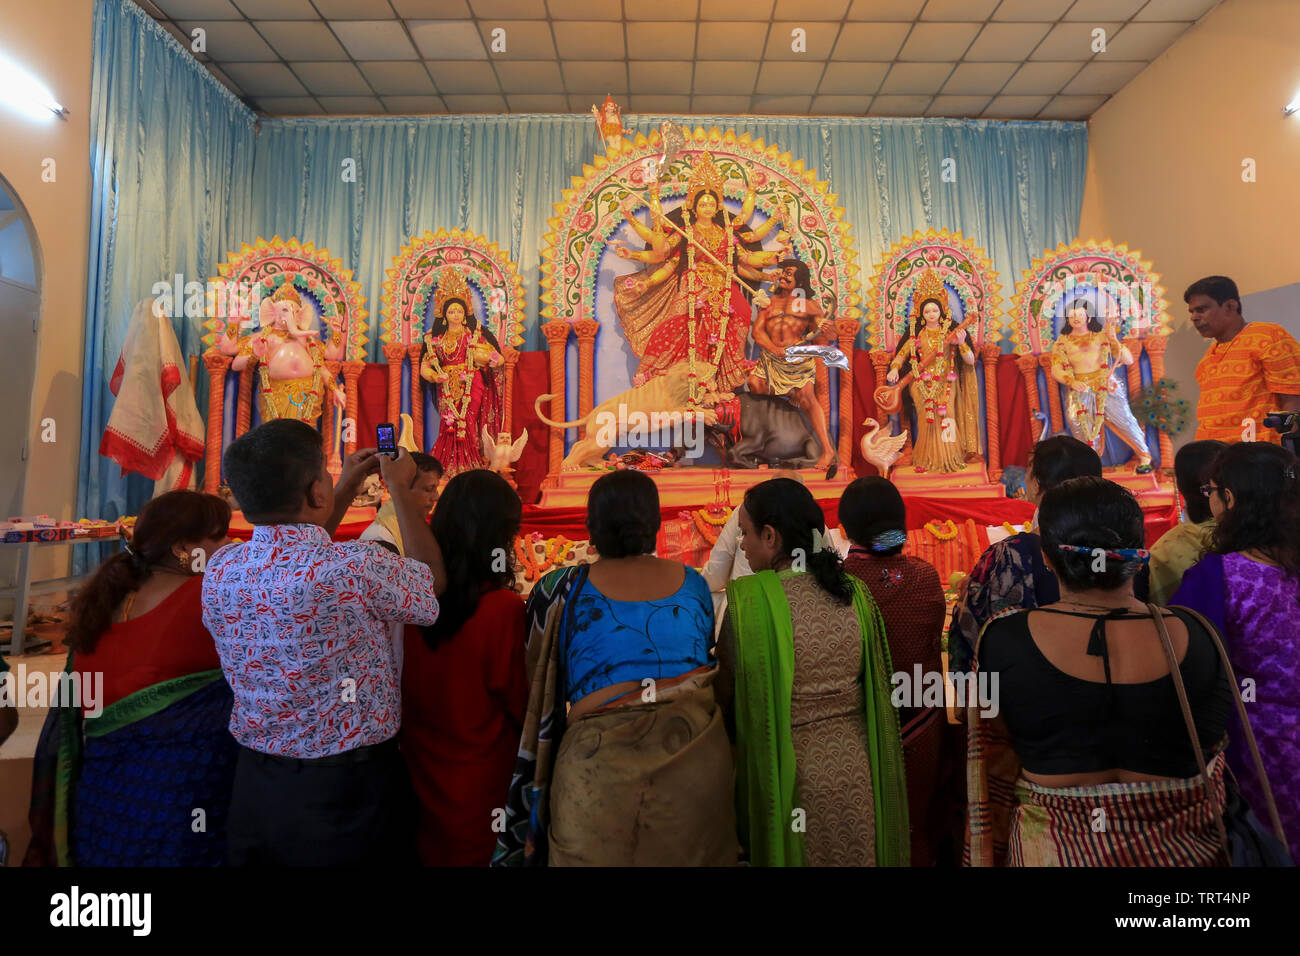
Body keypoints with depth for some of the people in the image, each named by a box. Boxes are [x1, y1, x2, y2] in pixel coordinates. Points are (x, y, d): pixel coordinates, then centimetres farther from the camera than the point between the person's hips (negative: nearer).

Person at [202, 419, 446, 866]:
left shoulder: (220, 569, -8)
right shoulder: (355, 568, -28)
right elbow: (433, 580, -6)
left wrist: (347, 488, 17)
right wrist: (401, 488, 3)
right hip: (350, 789, -5)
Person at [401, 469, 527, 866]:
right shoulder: (504, 608, -27)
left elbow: (411, 690, 4)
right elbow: (518, 703, -14)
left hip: (418, 772, 5)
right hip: (479, 783, -4)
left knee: (426, 847, 25)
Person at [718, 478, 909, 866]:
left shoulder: (748, 600, -20)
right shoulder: (855, 592, -4)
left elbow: (727, 693, -11)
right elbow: (875, 687, 5)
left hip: (789, 777, -4)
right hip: (856, 771, 5)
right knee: (854, 852, 23)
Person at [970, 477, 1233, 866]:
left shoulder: (1004, 640, -21)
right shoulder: (1194, 637, -16)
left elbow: (997, 767, -10)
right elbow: (1211, 758, 0)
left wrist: (993, 853, 6)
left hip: (1052, 849, -1)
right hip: (1179, 849, 2)